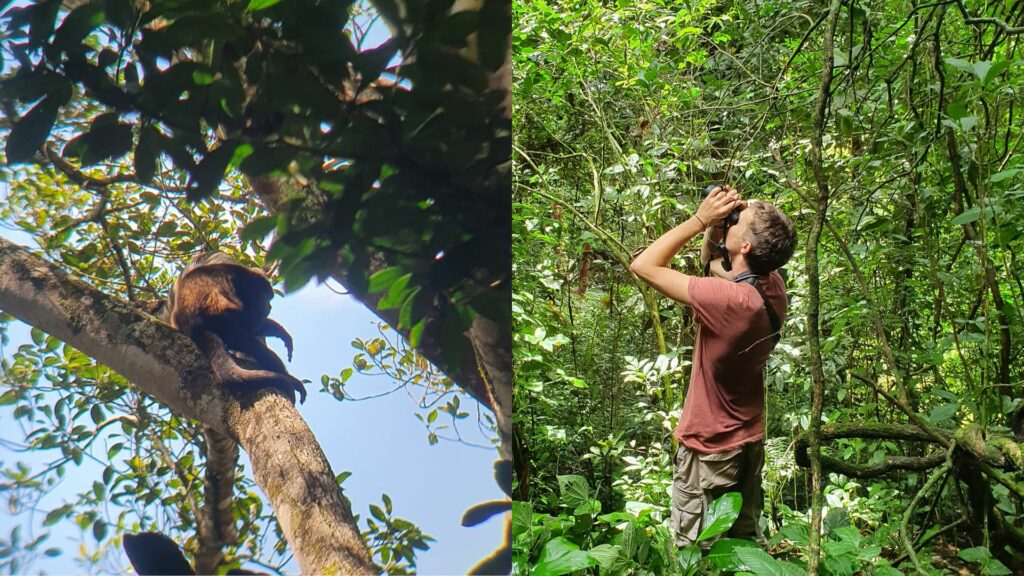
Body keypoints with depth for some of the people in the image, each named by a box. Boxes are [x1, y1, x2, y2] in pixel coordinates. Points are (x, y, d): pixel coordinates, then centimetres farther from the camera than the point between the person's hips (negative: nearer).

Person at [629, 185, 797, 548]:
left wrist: (701, 220, -21)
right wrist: (715, 226, -7)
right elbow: (710, 263, 11)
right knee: (747, 543, 20)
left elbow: (644, 265, -26)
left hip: (710, 448, -8)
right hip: (751, 442, 8)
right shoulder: (773, 286, -8)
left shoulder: (728, 298, -31)